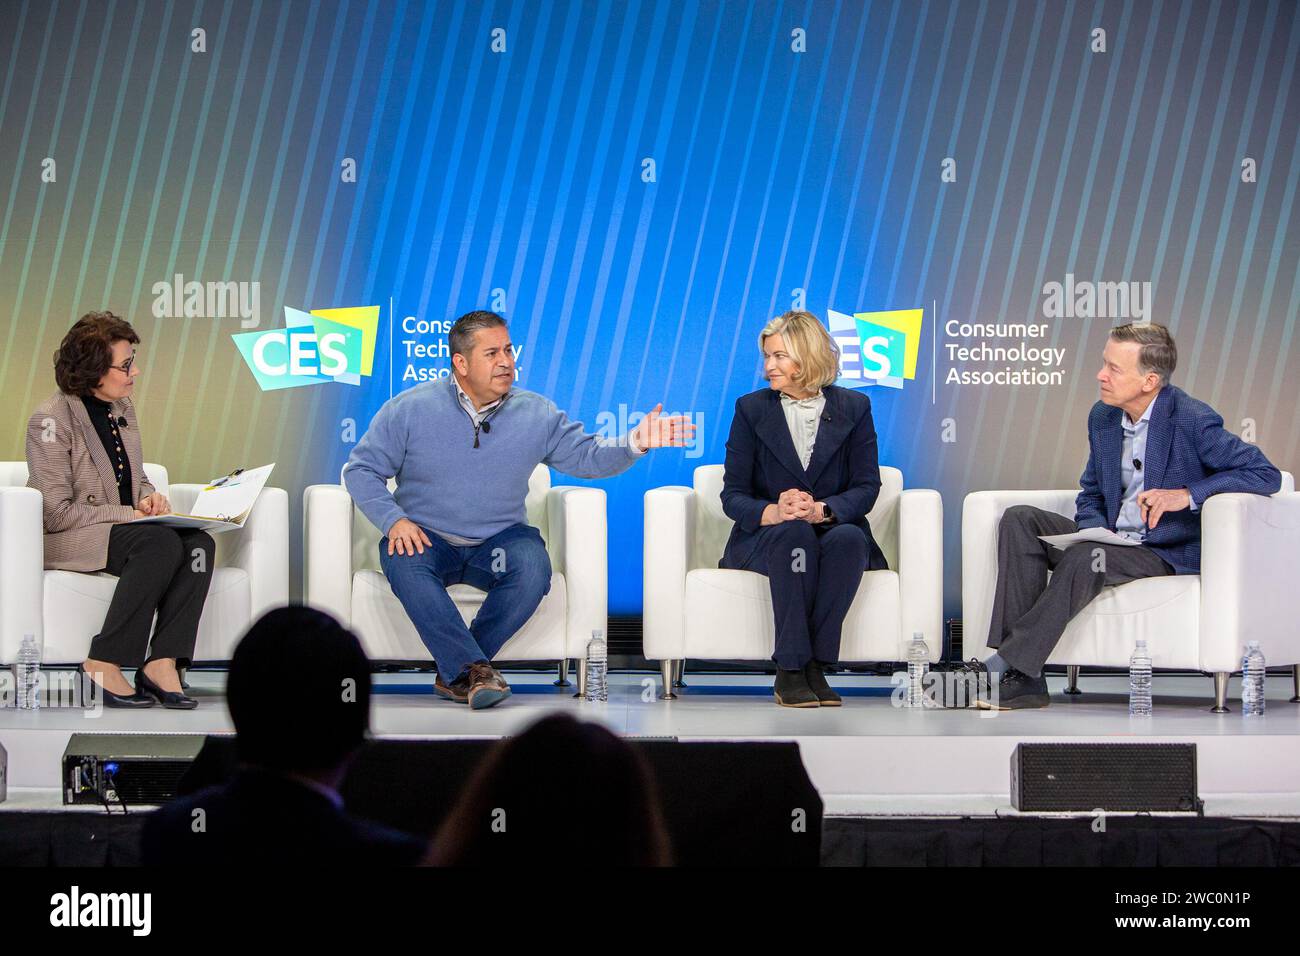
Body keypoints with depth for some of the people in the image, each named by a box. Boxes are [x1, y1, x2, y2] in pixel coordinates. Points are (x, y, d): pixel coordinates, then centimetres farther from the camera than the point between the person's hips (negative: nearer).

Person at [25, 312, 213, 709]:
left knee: (198, 542, -22)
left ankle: (162, 662, -29)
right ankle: (103, 665, -28)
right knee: (161, 542, -34)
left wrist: (150, 498, 1)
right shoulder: (51, 420, -13)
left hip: (122, 528, 7)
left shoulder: (122, 407, 12)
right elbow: (58, 512, -17)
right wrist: (129, 515, -18)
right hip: (66, 540, -7)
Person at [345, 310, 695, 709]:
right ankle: (474, 668, -35)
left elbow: (587, 457, 3)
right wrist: (394, 520, -15)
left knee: (533, 565, -32)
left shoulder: (537, 415, 3)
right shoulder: (410, 409, -3)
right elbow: (361, 469, 1)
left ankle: (457, 672, -22)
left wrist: (634, 444, -17)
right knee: (405, 563, -36)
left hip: (499, 541, 2)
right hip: (426, 539, -1)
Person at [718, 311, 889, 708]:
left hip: (835, 530, 1)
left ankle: (813, 664, -32)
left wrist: (822, 510, -23)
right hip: (766, 538, -1)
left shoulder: (854, 407, 6)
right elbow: (733, 495, 0)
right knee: (794, 533, -36)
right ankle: (791, 670, -37)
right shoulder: (751, 409, 6)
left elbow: (867, 486, -2)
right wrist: (773, 512, -23)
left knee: (848, 537, -35)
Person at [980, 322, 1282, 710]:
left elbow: (1267, 475, -17)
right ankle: (1025, 681, -24)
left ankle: (1007, 667, -28)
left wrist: (1187, 495, -26)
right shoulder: (1102, 416, 8)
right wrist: (1094, 529, -7)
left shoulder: (1191, 420, -14)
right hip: (1111, 541, 7)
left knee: (1083, 558, -35)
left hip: (1169, 554, -7)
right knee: (1019, 520, -13)